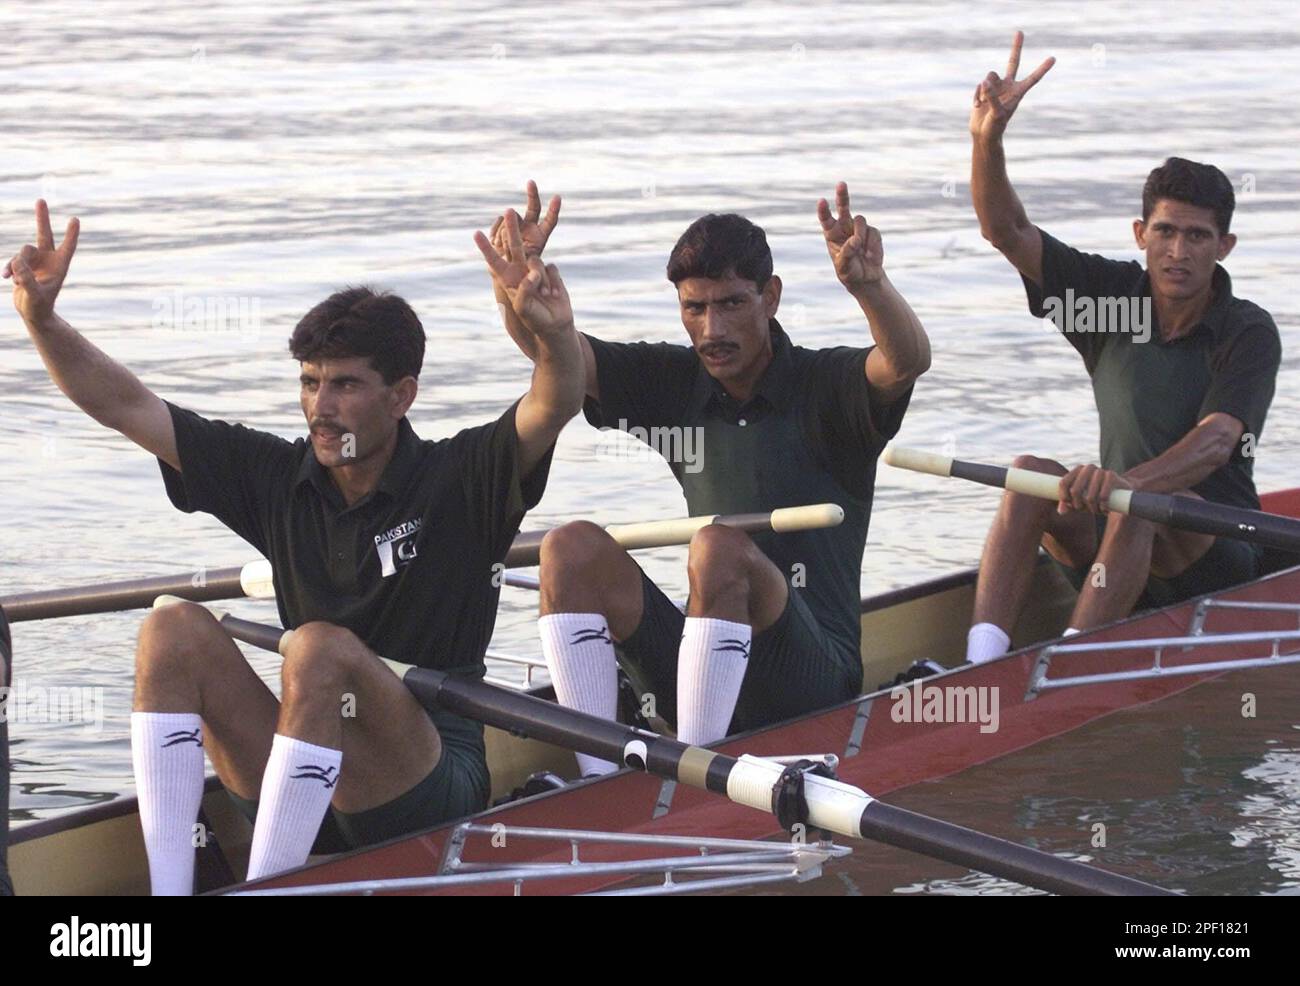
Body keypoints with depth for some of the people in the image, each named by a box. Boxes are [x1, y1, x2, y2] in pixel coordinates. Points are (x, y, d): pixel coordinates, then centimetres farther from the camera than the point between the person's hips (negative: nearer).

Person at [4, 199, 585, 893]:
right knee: (175, 630, -14)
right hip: (310, 797, 5)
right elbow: (122, 405, 6)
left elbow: (555, 405, -24)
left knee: (320, 649, -32)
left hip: (435, 795, -5)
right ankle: (168, 893, -25)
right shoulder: (277, 478, 7)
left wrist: (553, 334, -45)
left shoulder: (459, 480, -5)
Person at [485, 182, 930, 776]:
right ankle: (599, 779, -23)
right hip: (700, 677, 5)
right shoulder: (675, 385, 12)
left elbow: (909, 361, -23)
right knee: (573, 547, -15)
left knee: (720, 548, -33)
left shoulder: (827, 386, -2)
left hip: (815, 677, -5)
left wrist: (870, 287, -44)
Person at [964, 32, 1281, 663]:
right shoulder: (1113, 296, 3)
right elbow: (1006, 231, -5)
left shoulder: (1247, 332, -10)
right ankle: (977, 670, -40)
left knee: (1140, 504, -35)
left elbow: (1216, 443, -26)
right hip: (1114, 546, 4)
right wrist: (987, 138, -24)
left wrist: (1129, 482, -45)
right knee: (1032, 474, -25)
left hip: (1216, 556, -4)